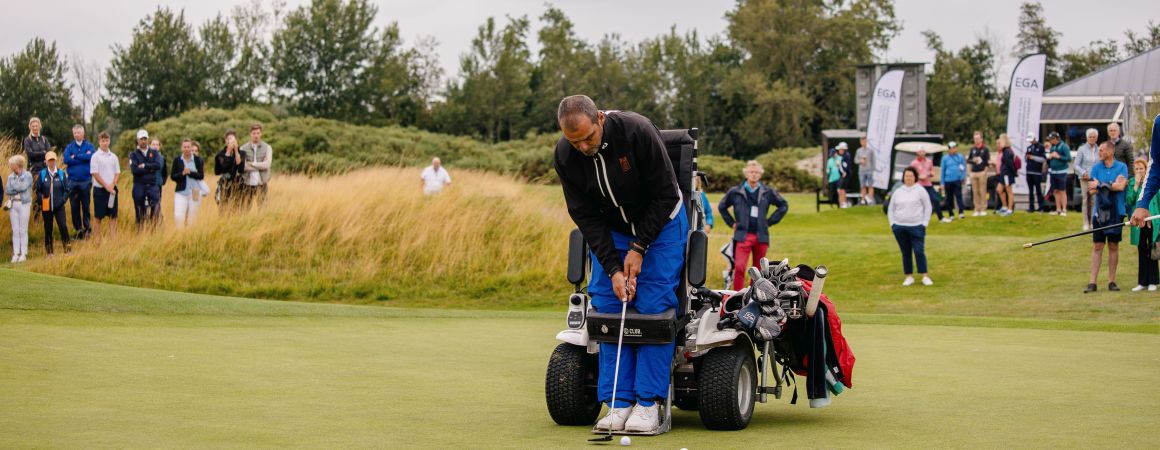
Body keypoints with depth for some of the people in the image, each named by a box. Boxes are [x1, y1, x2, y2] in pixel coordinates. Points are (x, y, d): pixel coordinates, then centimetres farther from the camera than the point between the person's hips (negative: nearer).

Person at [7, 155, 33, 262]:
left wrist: (12, 186, -3)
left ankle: (23, 254, 1)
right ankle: (16, 253, 5)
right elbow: (7, 191, 3)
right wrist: (18, 189, -10)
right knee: (15, 230, 3)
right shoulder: (11, 176, 12)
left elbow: (23, 187, -15)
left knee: (23, 230, -3)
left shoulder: (27, 176, -2)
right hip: (13, 204, 4)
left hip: (24, 204, -4)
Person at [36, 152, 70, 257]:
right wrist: (41, 202, -6)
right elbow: (38, 190, 4)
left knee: (63, 226, -12)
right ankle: (49, 252, 14)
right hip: (46, 207, 1)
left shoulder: (61, 174, 1)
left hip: (59, 206, -1)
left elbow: (67, 189, 4)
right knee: (48, 229, 6)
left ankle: (67, 249, -6)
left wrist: (63, 200, -8)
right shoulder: (42, 174, 1)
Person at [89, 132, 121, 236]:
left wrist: (112, 185, -8)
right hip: (100, 189, -4)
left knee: (113, 216, 4)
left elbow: (117, 173, 9)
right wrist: (106, 186, -13)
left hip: (112, 190, 4)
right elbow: (95, 174, -9)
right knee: (98, 217, -1)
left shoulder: (113, 157, 9)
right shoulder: (95, 157, -4)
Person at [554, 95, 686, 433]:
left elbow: (665, 195, -23)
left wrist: (638, 248, -21)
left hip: (660, 223, -4)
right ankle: (619, 402, -4)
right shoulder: (565, 155, -19)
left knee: (654, 307, -12)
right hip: (611, 229, 4)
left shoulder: (637, 132, -31)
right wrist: (613, 268, -21)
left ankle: (648, 402, -10)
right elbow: (585, 216, -13)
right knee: (608, 305, -6)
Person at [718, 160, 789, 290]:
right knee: (739, 268, -16)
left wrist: (770, 221, 12)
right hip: (743, 236, -2)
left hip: (761, 236, 2)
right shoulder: (735, 192, 4)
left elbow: (783, 205, 20)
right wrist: (732, 223, 11)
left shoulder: (767, 192, 7)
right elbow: (721, 207, 18)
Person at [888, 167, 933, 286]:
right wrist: (892, 224, 5)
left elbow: (927, 208, 1)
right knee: (905, 253, 6)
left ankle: (925, 276, -3)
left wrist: (924, 223, -6)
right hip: (900, 227, 3)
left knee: (919, 251, -9)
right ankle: (909, 276, 12)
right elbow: (891, 209, 16)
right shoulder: (897, 192, 11)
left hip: (916, 227, -3)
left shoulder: (920, 191, 1)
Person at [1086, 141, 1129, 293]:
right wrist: (1112, 185, -7)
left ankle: (1111, 281, 11)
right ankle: (1092, 282, -3)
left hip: (1116, 212, -1)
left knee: (1114, 246, 5)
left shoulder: (1121, 167, 1)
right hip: (1099, 211, 1)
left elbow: (1120, 186, -13)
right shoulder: (1096, 168, 6)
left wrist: (1100, 185, -9)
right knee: (1097, 246, -2)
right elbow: (1092, 190, -1)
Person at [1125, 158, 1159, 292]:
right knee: (1142, 253, 7)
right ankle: (1142, 282, 12)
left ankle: (1152, 282, 10)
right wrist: (1136, 185, -13)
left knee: (1153, 253, 3)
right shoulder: (1131, 182, 4)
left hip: (1152, 223, -2)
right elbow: (1129, 201, -6)